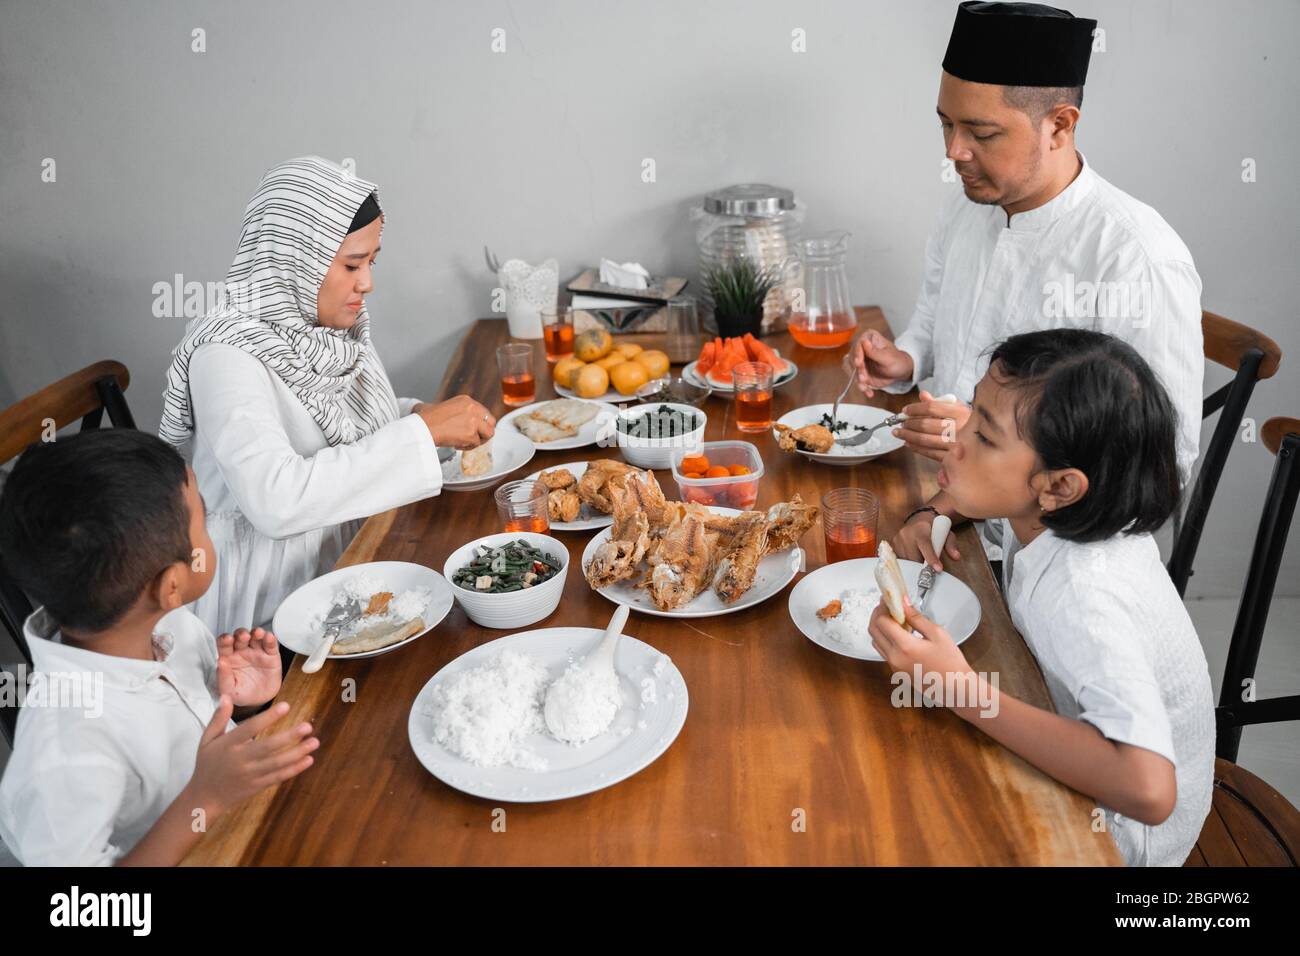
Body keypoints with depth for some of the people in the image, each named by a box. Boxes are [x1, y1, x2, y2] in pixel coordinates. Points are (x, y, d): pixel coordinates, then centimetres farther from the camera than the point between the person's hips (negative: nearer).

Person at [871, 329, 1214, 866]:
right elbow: (981, 497, 9)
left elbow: (1147, 790, -48)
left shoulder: (1083, 598, -37)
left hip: (1115, 833, -6)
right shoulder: (1045, 512, -15)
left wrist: (961, 688, -44)